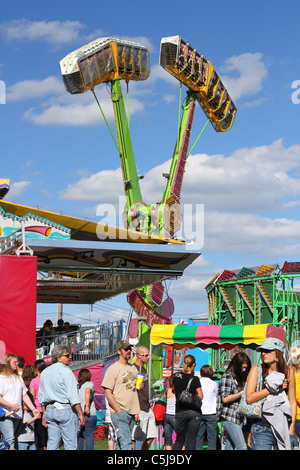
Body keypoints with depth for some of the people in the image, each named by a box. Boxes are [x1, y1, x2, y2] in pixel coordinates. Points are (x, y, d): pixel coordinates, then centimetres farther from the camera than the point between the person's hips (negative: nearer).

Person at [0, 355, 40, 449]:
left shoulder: (19, 378, 19)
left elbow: (24, 395, 18)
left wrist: (33, 409, 7)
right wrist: (11, 406, -20)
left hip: (17, 415, 6)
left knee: (8, 440, 4)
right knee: (10, 440, -16)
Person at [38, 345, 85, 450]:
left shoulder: (45, 372, 14)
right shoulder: (65, 371, -9)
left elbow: (41, 396, 17)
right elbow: (73, 395, -14)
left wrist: (44, 413, 22)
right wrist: (81, 414, -12)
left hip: (49, 409, 7)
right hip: (65, 409, -7)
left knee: (52, 443, 8)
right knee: (70, 444, -5)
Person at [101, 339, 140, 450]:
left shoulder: (133, 368, 17)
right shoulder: (113, 369, -6)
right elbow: (108, 393, -10)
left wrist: (137, 412, 13)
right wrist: (119, 411, -16)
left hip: (131, 413, 7)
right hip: (119, 412, -7)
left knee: (120, 443, 10)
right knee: (126, 442, -15)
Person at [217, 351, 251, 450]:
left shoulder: (239, 377, 17)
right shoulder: (227, 376, -9)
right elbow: (225, 399, -15)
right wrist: (243, 392, -12)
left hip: (238, 418, 8)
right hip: (228, 417, -8)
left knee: (229, 447, 7)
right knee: (242, 447, -15)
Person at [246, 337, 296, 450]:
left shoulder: (288, 372, 6)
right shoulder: (256, 369, 0)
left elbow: (292, 402, 9)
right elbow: (249, 398, -9)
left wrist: (292, 427, 2)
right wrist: (273, 388, -10)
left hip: (283, 428, 2)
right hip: (261, 427, -2)